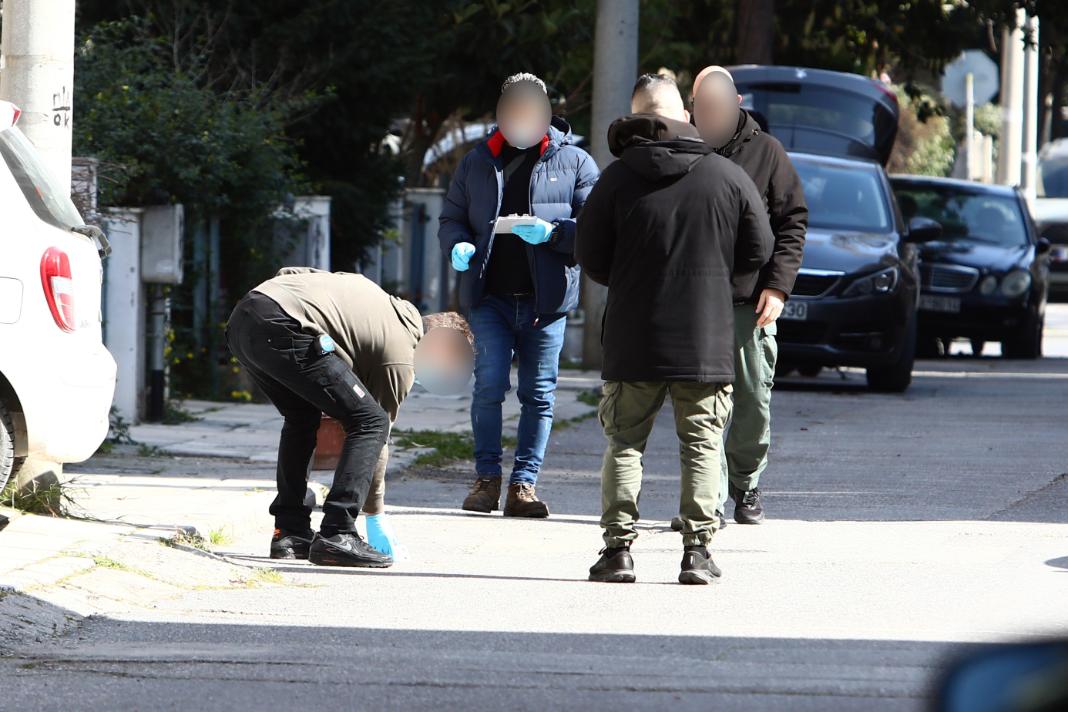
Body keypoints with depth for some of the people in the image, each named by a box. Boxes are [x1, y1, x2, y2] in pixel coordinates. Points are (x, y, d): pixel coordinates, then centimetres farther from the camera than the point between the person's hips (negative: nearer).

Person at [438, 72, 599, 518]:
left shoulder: (574, 162, 5)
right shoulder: (476, 163, 13)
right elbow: (451, 218, 17)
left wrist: (552, 233, -19)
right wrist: (458, 246, -6)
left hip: (546, 297, -1)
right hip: (490, 296, 1)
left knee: (539, 393, 1)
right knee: (489, 384, -8)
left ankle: (524, 485, 6)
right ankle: (487, 478, 2)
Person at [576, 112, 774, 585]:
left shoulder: (617, 179, -2)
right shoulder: (729, 177, 2)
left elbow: (590, 259, 1)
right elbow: (757, 253, 5)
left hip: (633, 340, -1)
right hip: (707, 340, 1)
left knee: (624, 443, 8)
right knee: (701, 444, 7)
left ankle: (618, 546, 0)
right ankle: (697, 549, -1)